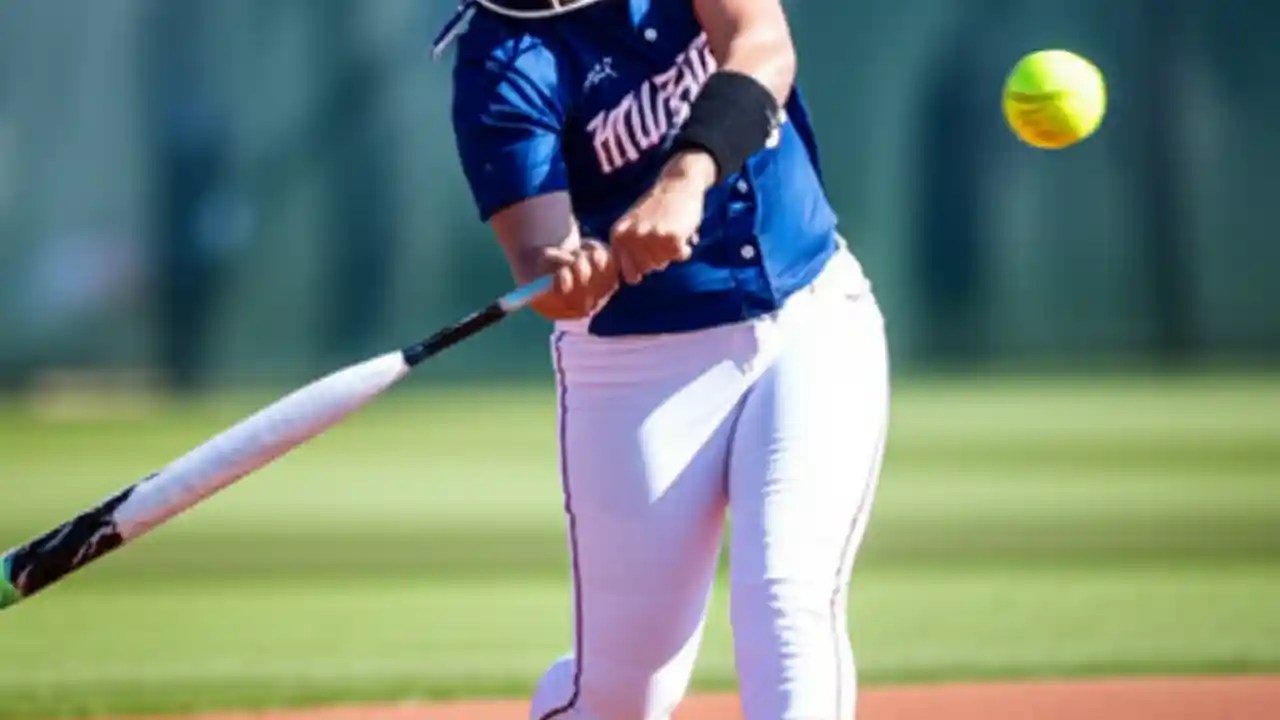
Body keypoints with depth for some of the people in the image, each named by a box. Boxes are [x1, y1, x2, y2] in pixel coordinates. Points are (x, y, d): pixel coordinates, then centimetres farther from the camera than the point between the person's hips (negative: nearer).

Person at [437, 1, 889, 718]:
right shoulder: (503, 59, -14)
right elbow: (539, 256, -24)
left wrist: (686, 176, -42)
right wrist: (565, 276, -49)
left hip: (816, 317, 2)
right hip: (639, 361, -1)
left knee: (790, 605, -18)